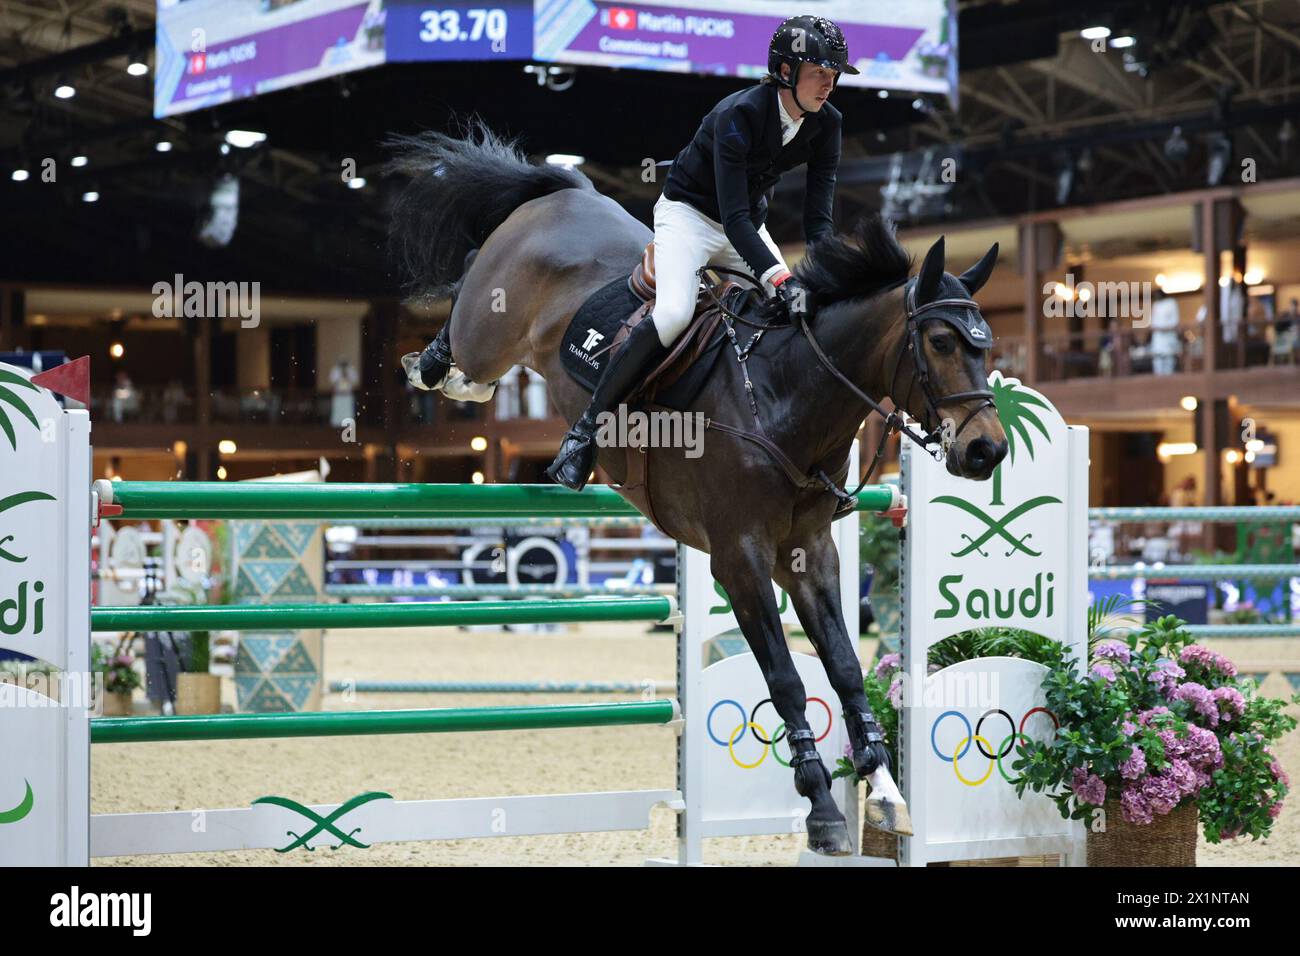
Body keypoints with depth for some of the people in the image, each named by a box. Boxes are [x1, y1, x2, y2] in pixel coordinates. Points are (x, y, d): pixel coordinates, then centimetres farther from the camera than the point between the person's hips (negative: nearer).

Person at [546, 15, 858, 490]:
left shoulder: (826, 123, -11)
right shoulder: (740, 114, -30)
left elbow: (818, 214, -10)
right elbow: (733, 216, -36)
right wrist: (778, 277, -47)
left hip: (748, 226, 7)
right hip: (689, 214, -7)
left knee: (802, 313, -4)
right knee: (674, 314, -29)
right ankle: (585, 431, -20)